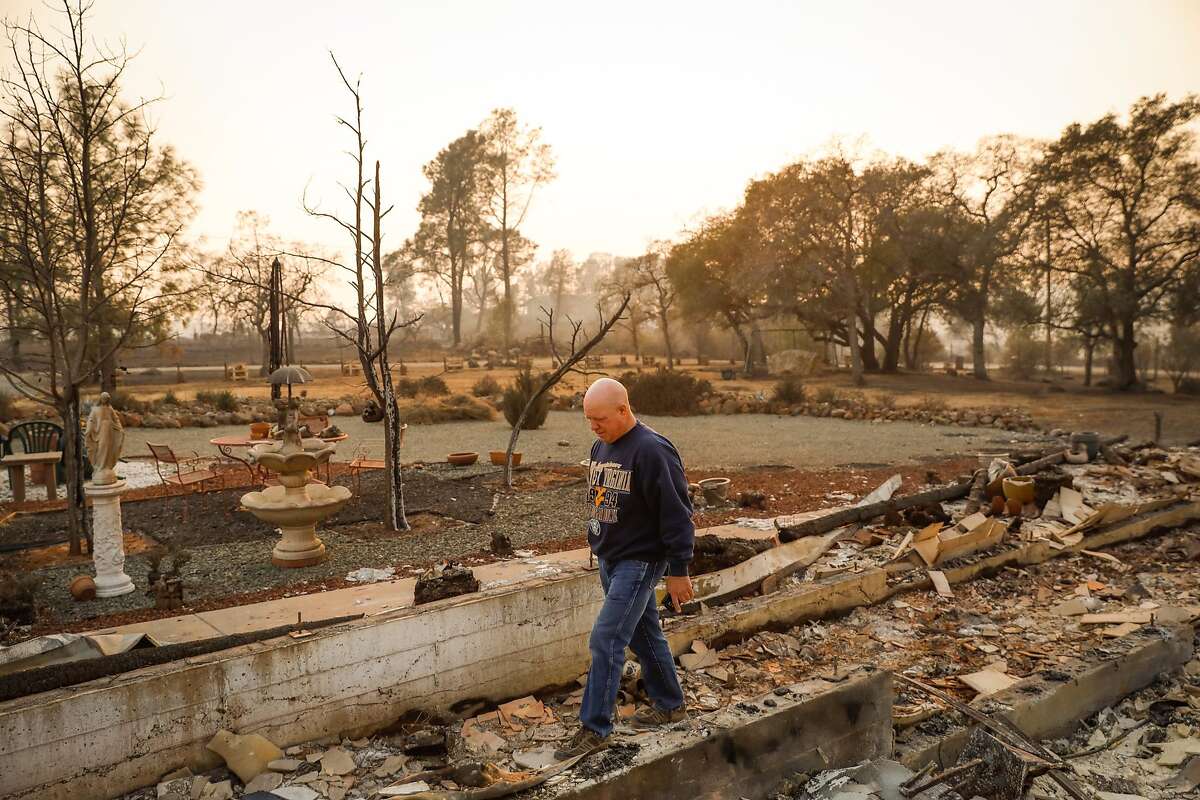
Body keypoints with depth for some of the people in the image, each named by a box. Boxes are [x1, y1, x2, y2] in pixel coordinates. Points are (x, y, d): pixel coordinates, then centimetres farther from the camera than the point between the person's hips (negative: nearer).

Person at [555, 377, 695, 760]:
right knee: (644, 635, 19)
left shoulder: (652, 451, -20)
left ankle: (595, 729, 4)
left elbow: (676, 514, -19)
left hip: (638, 563, -9)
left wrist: (678, 571, -17)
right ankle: (670, 706, 35)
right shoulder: (600, 447, 7)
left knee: (606, 641, -8)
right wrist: (599, 549, 21)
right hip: (609, 560, 9)